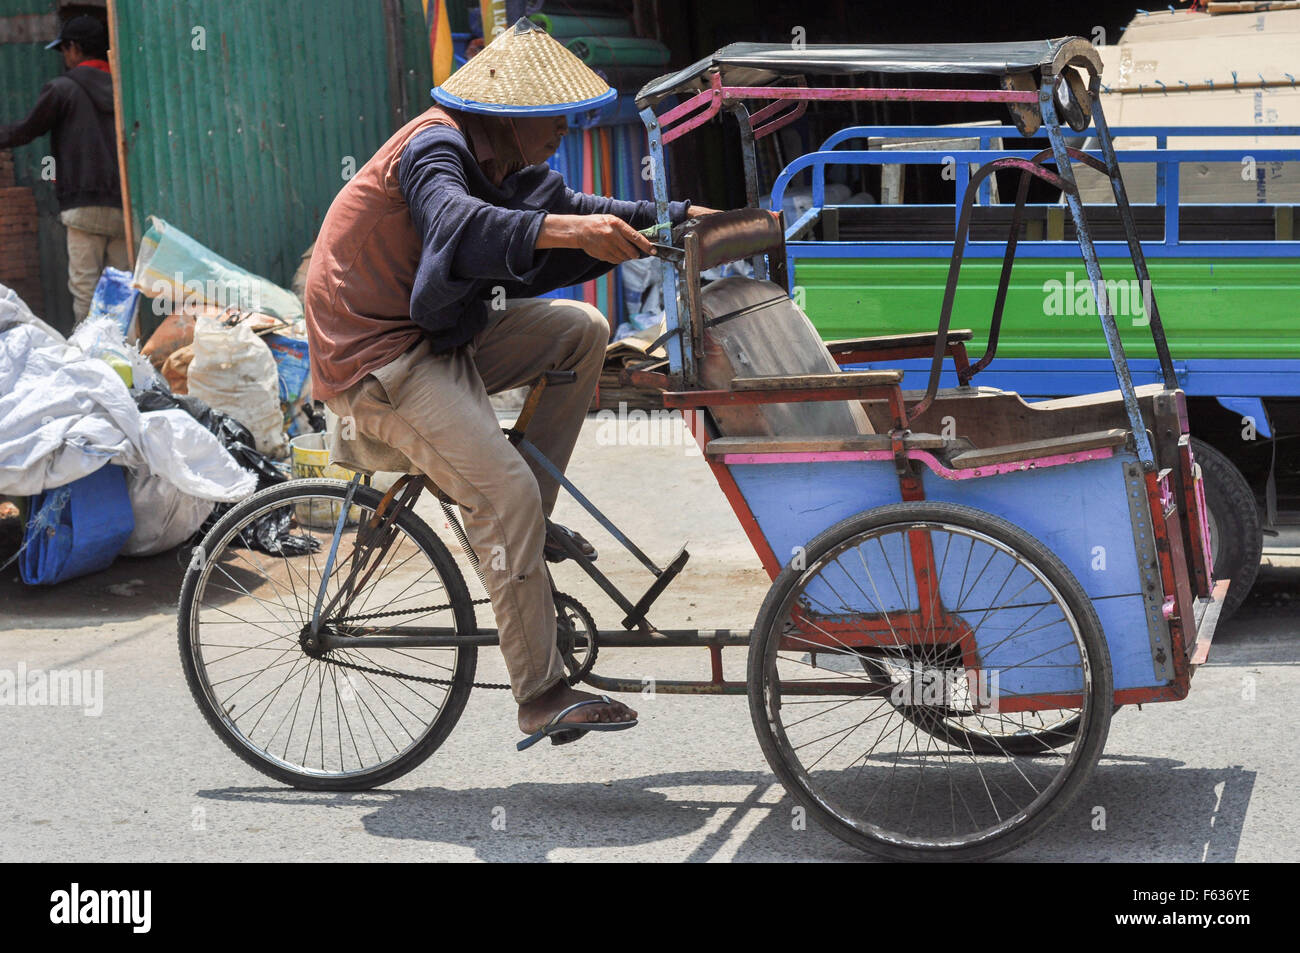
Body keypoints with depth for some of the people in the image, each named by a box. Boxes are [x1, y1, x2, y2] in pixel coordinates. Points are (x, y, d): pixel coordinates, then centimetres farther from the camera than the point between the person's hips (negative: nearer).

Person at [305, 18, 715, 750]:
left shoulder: (506, 163, 10)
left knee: (582, 330, 4)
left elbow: (573, 211, 19)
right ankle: (541, 696, -16)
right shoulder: (432, 151, -19)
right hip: (376, 360, -10)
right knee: (506, 492, -22)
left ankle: (530, 523, 8)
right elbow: (459, 226, -40)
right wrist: (561, 229, -54)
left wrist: (682, 219, 10)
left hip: (438, 337, 10)